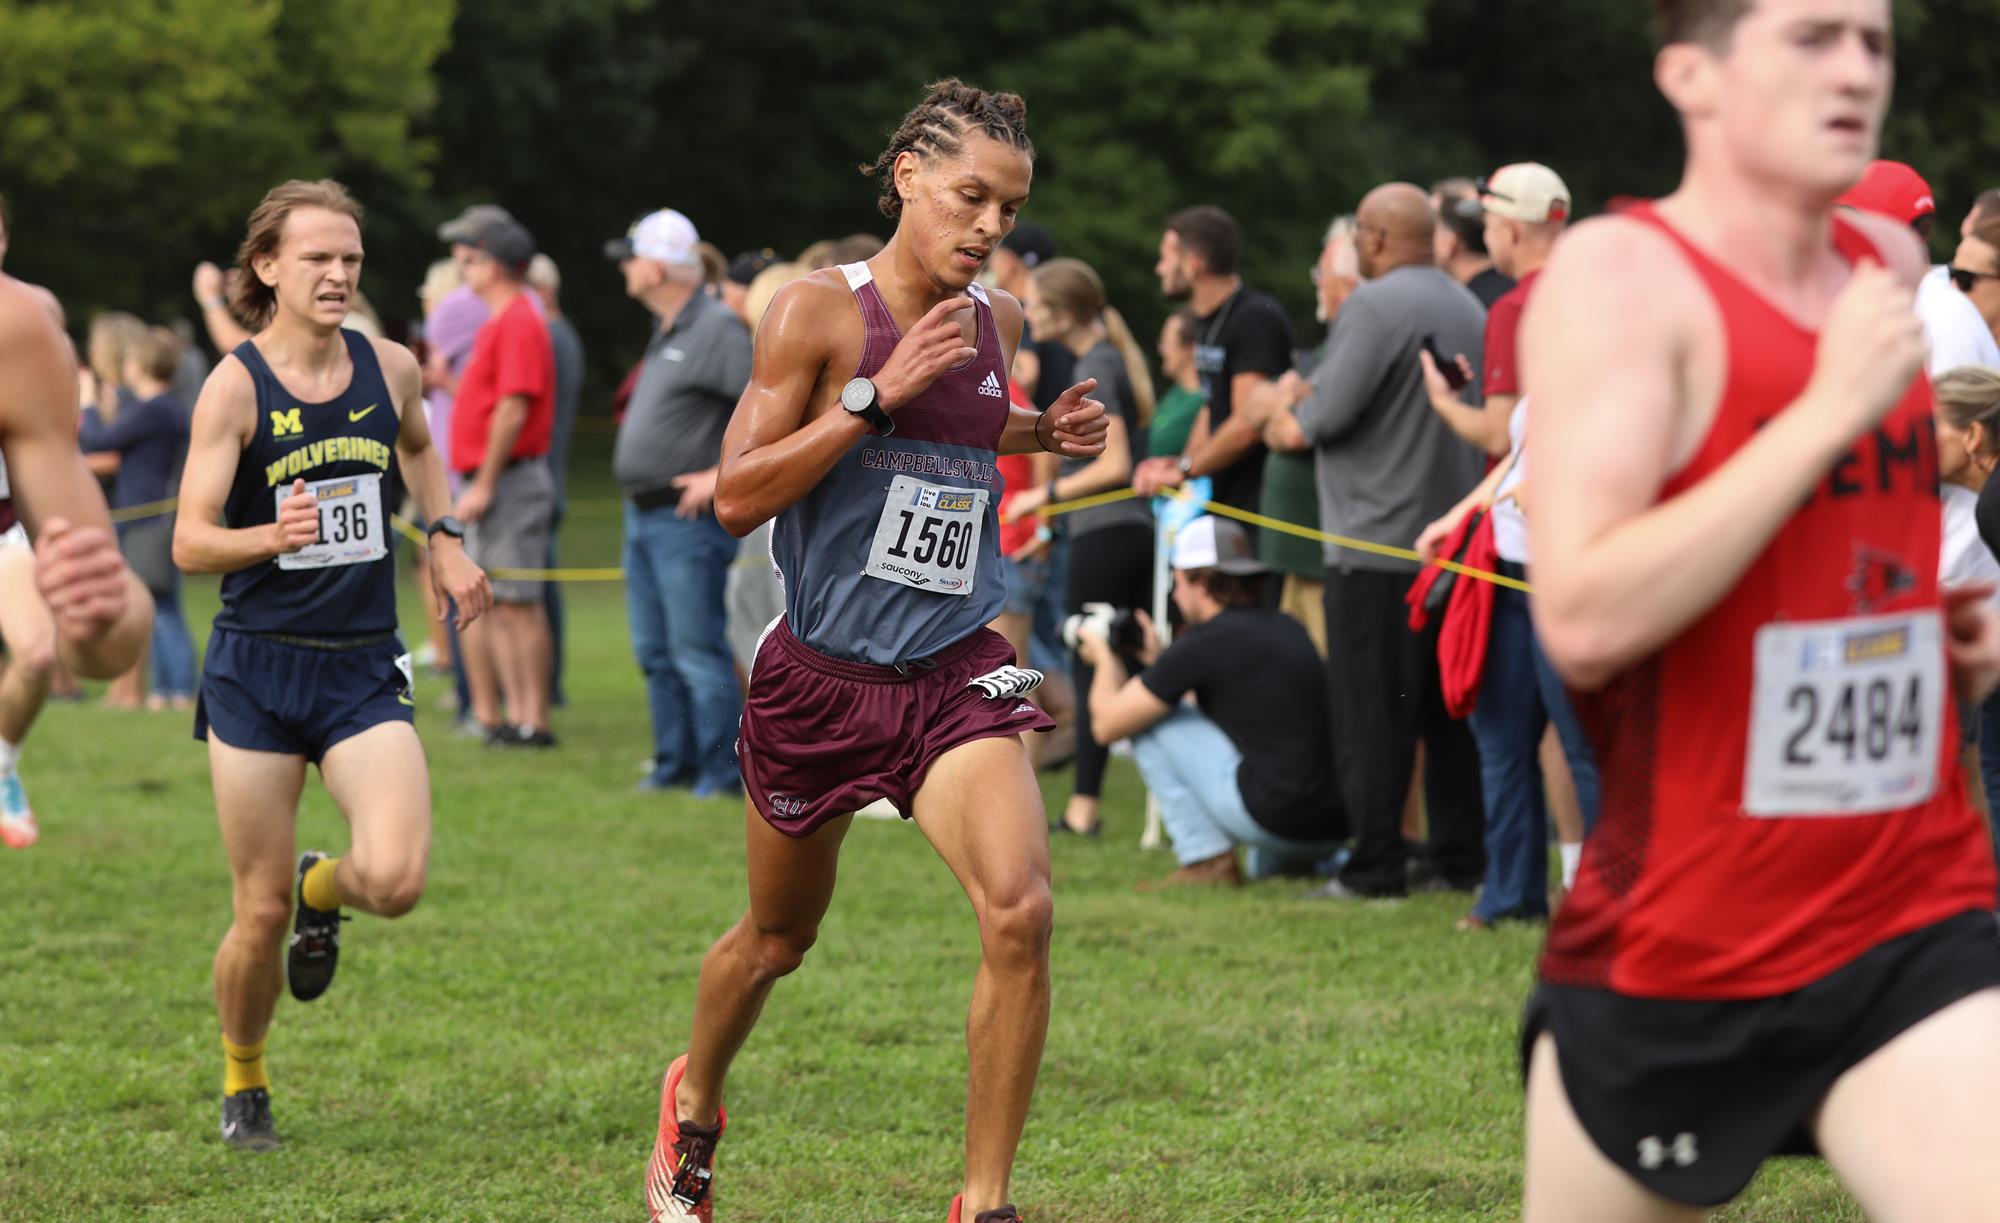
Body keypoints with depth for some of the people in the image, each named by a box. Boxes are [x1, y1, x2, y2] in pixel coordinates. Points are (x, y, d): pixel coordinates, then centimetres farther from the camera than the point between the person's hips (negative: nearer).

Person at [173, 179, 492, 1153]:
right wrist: (270, 537, -33)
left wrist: (445, 539, 14)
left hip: (364, 669, 3)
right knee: (260, 912, 1)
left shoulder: (390, 369, 3)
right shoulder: (235, 386, -9)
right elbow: (190, 542, -14)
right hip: (258, 669, -2)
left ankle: (326, 891, 19)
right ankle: (244, 1084, 28)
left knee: (395, 880, -18)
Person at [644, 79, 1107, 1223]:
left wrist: (1046, 433, 8)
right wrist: (878, 395, -22)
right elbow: (738, 496, -14)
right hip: (823, 676, -3)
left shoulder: (997, 318, 5)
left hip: (956, 672, 3)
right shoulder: (819, 308, -10)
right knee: (778, 939, 16)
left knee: (1020, 911, -21)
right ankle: (694, 1108, 48)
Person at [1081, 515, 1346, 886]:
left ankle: (1206, 861, 3)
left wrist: (1104, 657, 21)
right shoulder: (1290, 629, 15)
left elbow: (1107, 724, 2)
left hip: (1275, 821, -8)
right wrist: (1160, 660, 34)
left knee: (1145, 719, 5)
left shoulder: (1205, 643, -7)